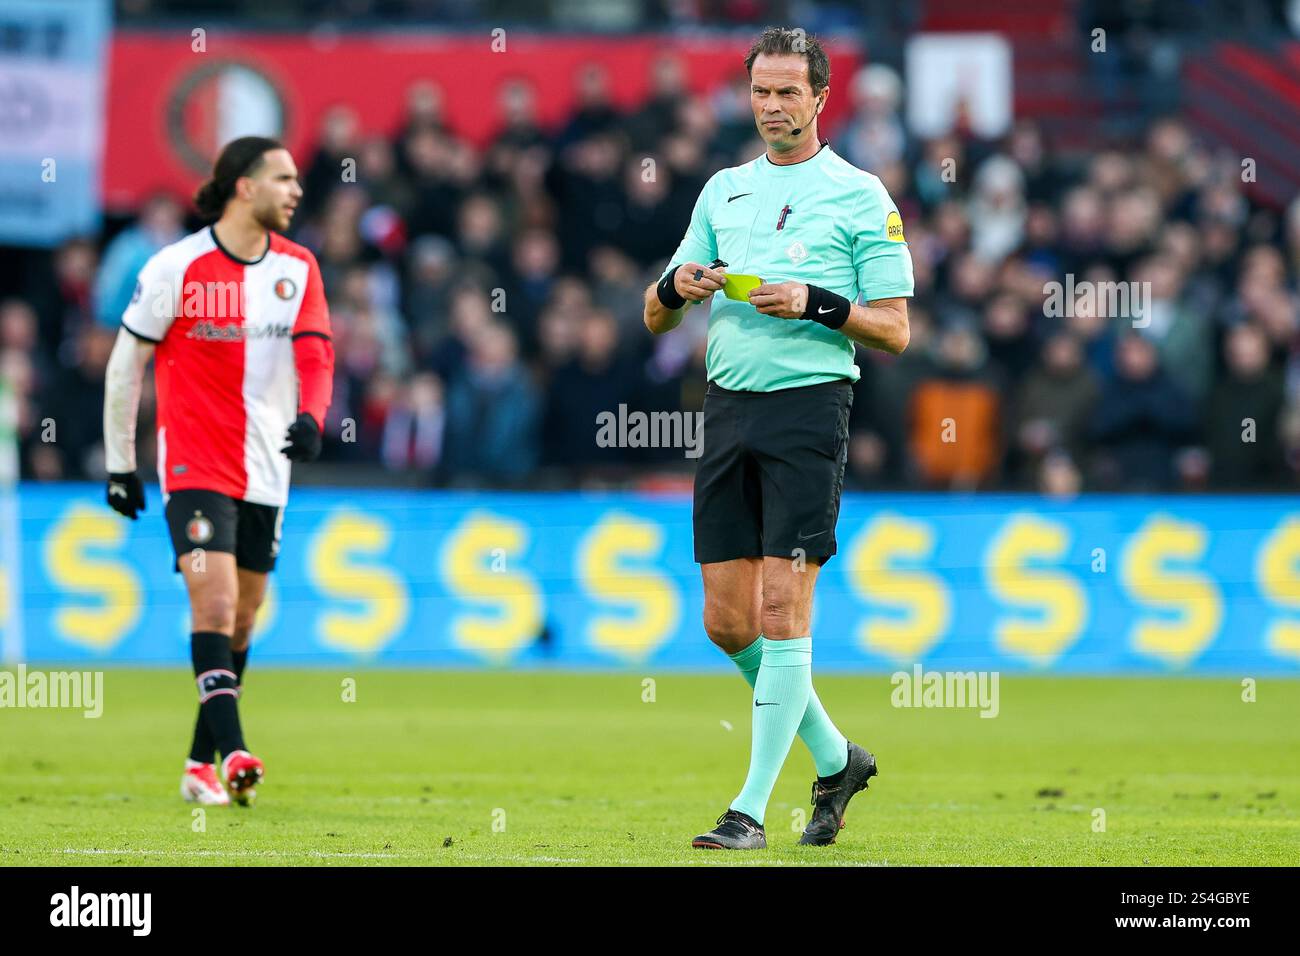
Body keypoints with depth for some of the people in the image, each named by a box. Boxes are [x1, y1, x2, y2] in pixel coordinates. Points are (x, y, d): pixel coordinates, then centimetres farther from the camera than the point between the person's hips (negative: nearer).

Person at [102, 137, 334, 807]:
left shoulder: (297, 267, 5)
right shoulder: (176, 268, -8)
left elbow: (315, 353, 0)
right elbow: (125, 363, -1)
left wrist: (310, 418, -22)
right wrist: (119, 463, 2)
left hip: (265, 469, 5)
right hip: (194, 465, -5)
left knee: (240, 620, 9)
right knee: (214, 601, -19)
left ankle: (201, 765, 18)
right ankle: (232, 751, -26)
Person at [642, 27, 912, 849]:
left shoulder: (861, 196, 1)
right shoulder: (724, 190, 16)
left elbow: (895, 328, -2)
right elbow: (656, 319, 18)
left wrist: (814, 304, -16)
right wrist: (676, 289, -4)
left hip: (809, 405, -6)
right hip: (729, 409, 6)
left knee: (782, 610, -10)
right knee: (727, 620, 4)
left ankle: (752, 808, -7)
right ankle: (834, 757, 24)